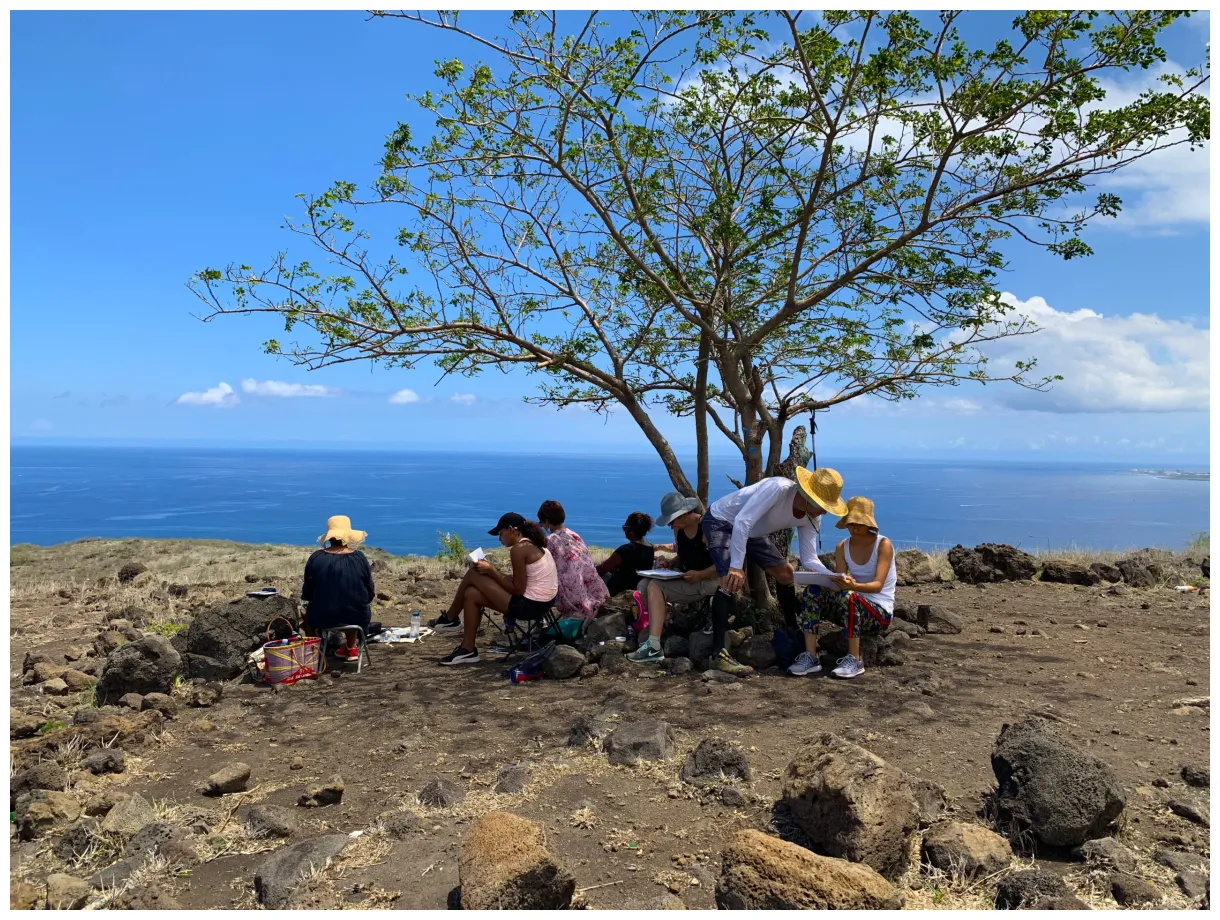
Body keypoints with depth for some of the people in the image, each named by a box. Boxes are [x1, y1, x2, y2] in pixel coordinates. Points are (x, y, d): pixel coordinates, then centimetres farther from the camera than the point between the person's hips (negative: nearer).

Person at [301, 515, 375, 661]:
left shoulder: (316, 558, -11)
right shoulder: (359, 558, -9)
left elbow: (306, 594, -2)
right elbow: (370, 594, -1)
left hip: (322, 618, -1)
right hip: (356, 617, 1)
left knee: (310, 611, 33)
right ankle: (351, 648, 46)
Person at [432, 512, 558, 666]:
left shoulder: (519, 548, -15)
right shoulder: (533, 545, 13)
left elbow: (518, 590, -16)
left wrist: (491, 571, -7)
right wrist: (494, 572, 8)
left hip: (528, 605, -10)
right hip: (540, 603, 10)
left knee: (474, 574, -2)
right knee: (472, 594, 12)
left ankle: (450, 619, 16)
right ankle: (467, 650, 15)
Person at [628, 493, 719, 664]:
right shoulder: (679, 529, 7)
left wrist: (699, 575, -28)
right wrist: (670, 563, -2)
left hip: (706, 582, -9)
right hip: (687, 579, 9)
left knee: (655, 587, -25)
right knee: (644, 585, -6)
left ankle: (654, 646, -32)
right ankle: (658, 631, -9)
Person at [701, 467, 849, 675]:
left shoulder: (810, 518, -9)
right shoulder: (778, 488, -35)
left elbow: (809, 559, -7)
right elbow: (742, 521, -38)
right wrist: (736, 566, -39)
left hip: (751, 532, 9)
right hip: (721, 521, -8)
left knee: (785, 573, 9)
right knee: (732, 579, -28)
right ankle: (719, 653, -27)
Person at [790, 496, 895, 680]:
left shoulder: (883, 545, -11)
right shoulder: (842, 547, 4)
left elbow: (878, 585, -24)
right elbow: (839, 584, -7)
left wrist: (854, 586, -45)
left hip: (880, 613, -5)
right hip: (853, 609, 5)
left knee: (847, 596, -36)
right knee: (813, 592, -21)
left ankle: (854, 660, -26)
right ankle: (810, 657, -25)